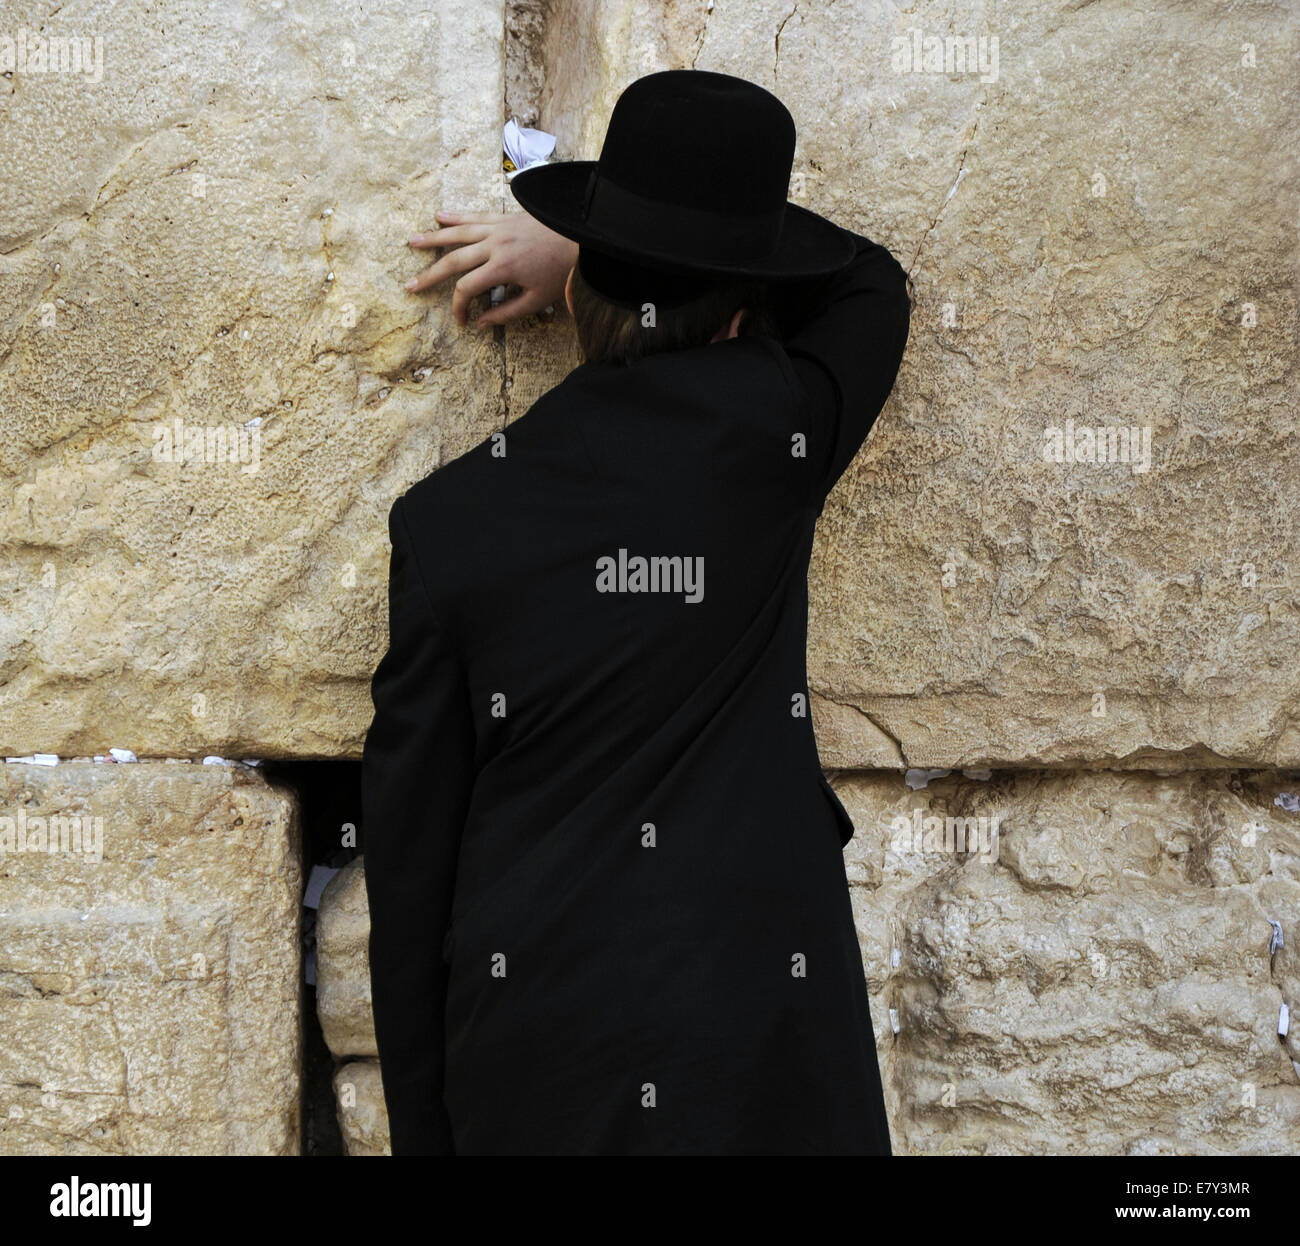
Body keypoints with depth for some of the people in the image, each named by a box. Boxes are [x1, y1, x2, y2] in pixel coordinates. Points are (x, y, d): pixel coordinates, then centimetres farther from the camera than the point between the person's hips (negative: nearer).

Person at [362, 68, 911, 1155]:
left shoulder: (446, 517, -3)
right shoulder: (773, 432, -5)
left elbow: (408, 852, 0)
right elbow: (872, 283, 19)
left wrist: (420, 1124, 12)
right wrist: (575, 245, 16)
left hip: (527, 1068, 1)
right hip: (766, 1064, -1)